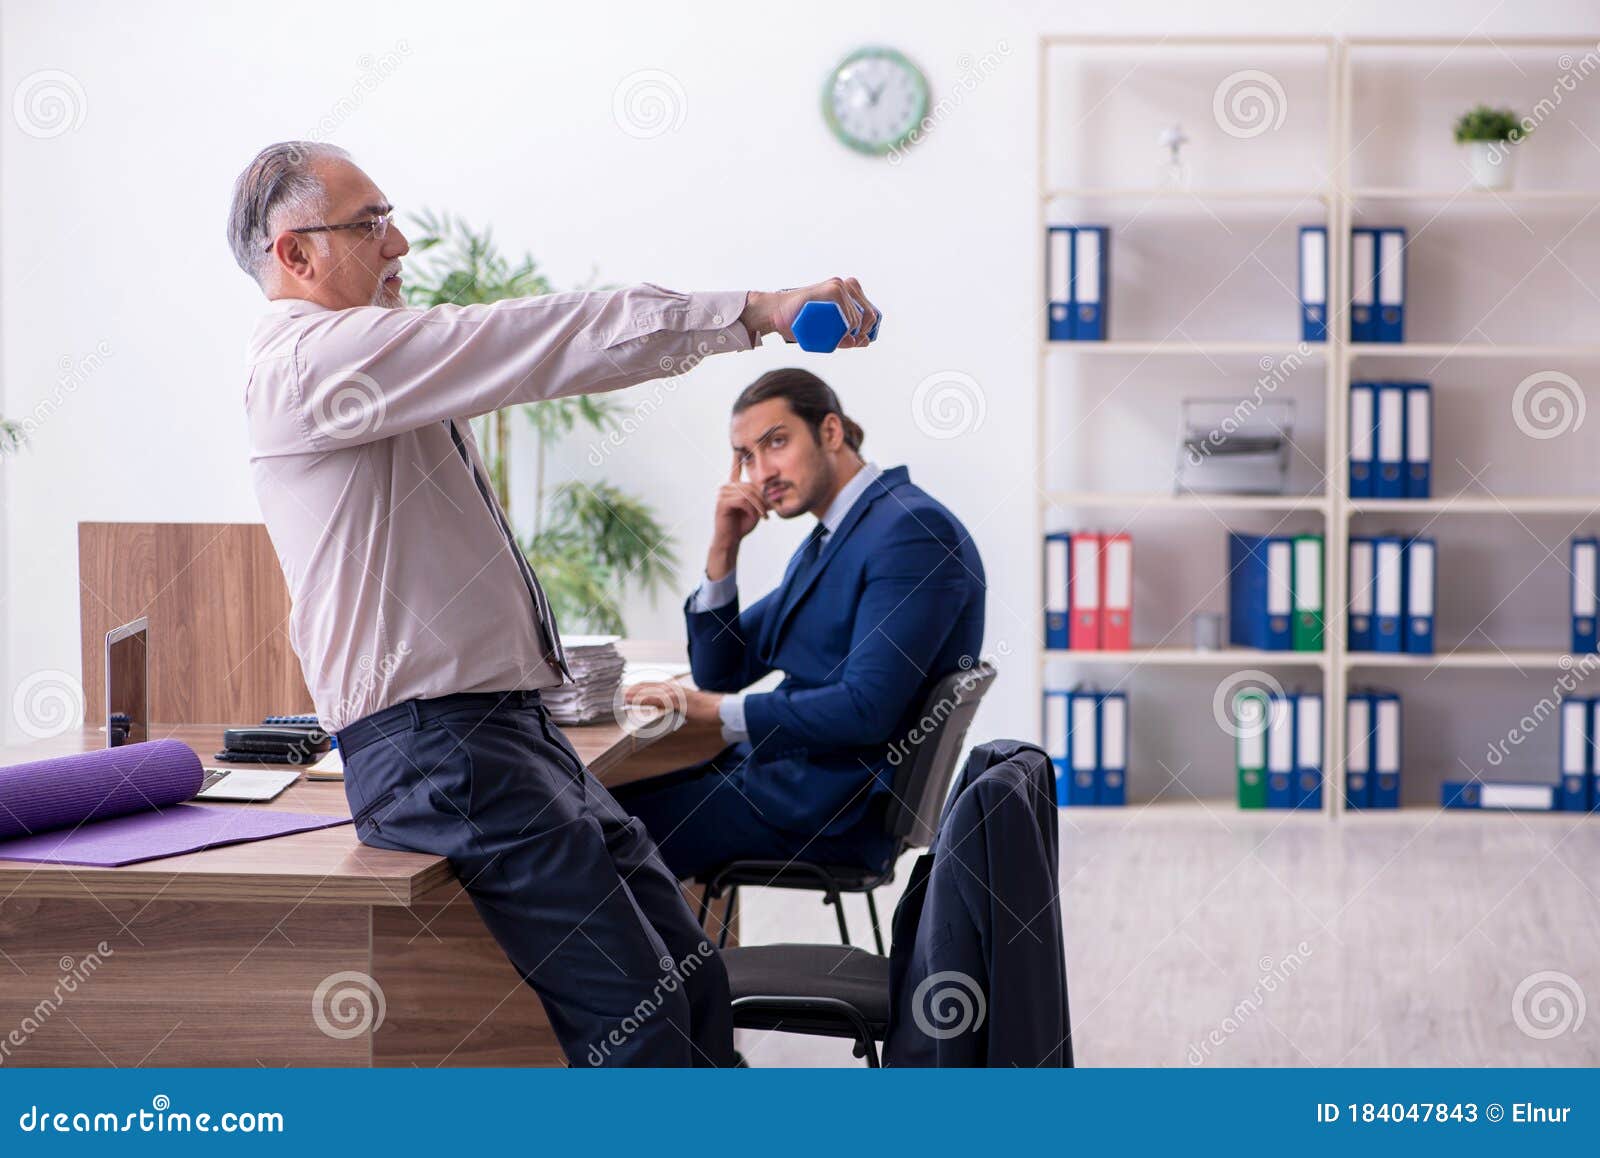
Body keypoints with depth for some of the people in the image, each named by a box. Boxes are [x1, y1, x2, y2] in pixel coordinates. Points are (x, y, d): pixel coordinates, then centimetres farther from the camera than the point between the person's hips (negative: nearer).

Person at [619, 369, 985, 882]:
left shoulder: (912, 530, -15)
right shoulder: (825, 541, 17)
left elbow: (867, 709, -24)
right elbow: (719, 672, 18)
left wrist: (717, 709, -19)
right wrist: (723, 547, 4)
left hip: (840, 808, -10)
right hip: (789, 766, 10)